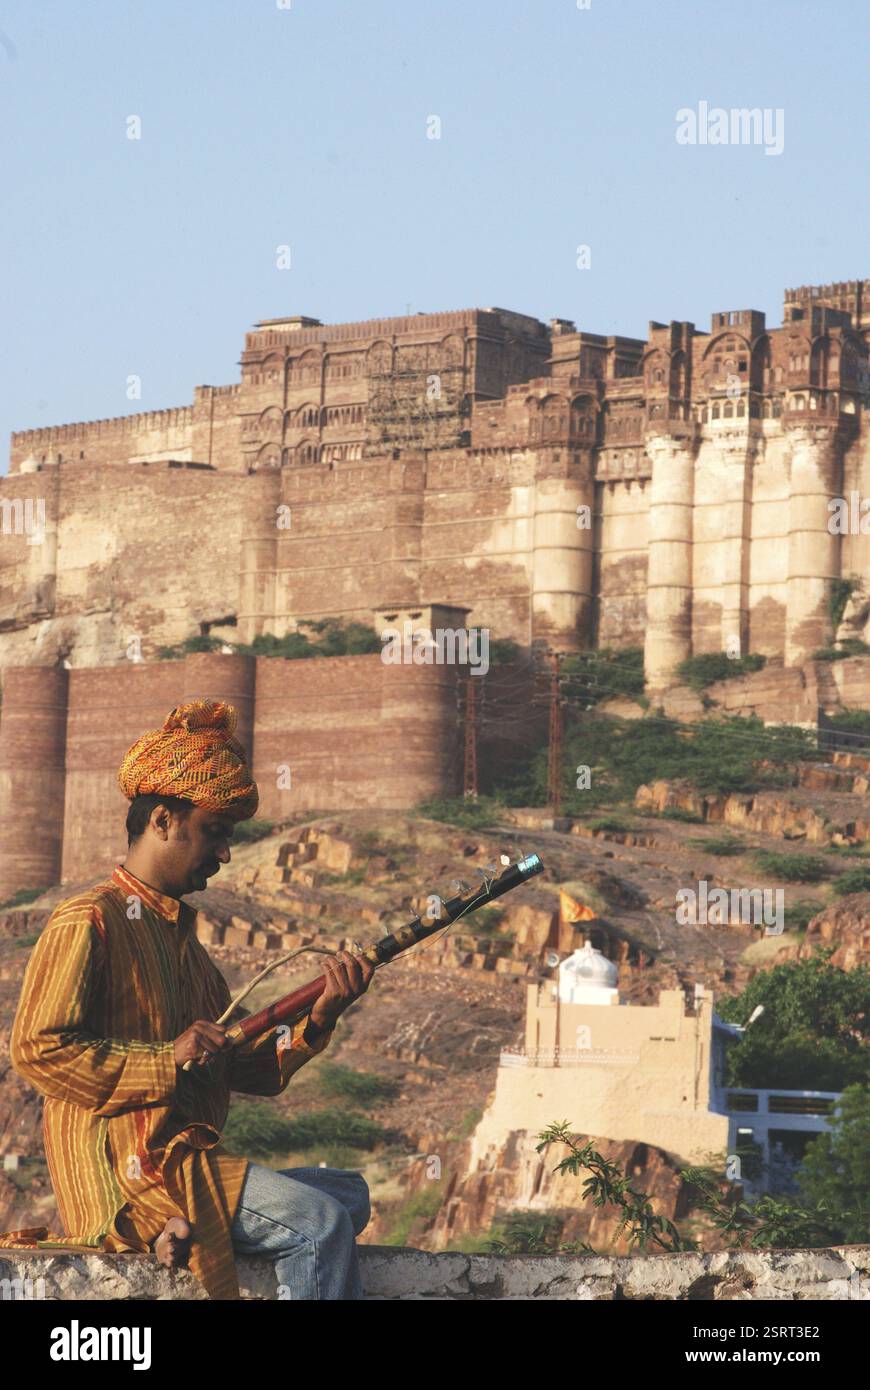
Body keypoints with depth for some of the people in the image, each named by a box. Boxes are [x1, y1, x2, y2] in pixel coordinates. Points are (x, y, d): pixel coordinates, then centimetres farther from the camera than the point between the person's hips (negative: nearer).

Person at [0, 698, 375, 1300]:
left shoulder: (181, 934, 22)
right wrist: (167, 1061, -17)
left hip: (189, 1167, 9)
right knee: (318, 1220, -19)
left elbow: (249, 1067, 15)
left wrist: (319, 1017, -2)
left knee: (348, 1193, 8)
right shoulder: (88, 923, -5)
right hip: (124, 1172, -9)